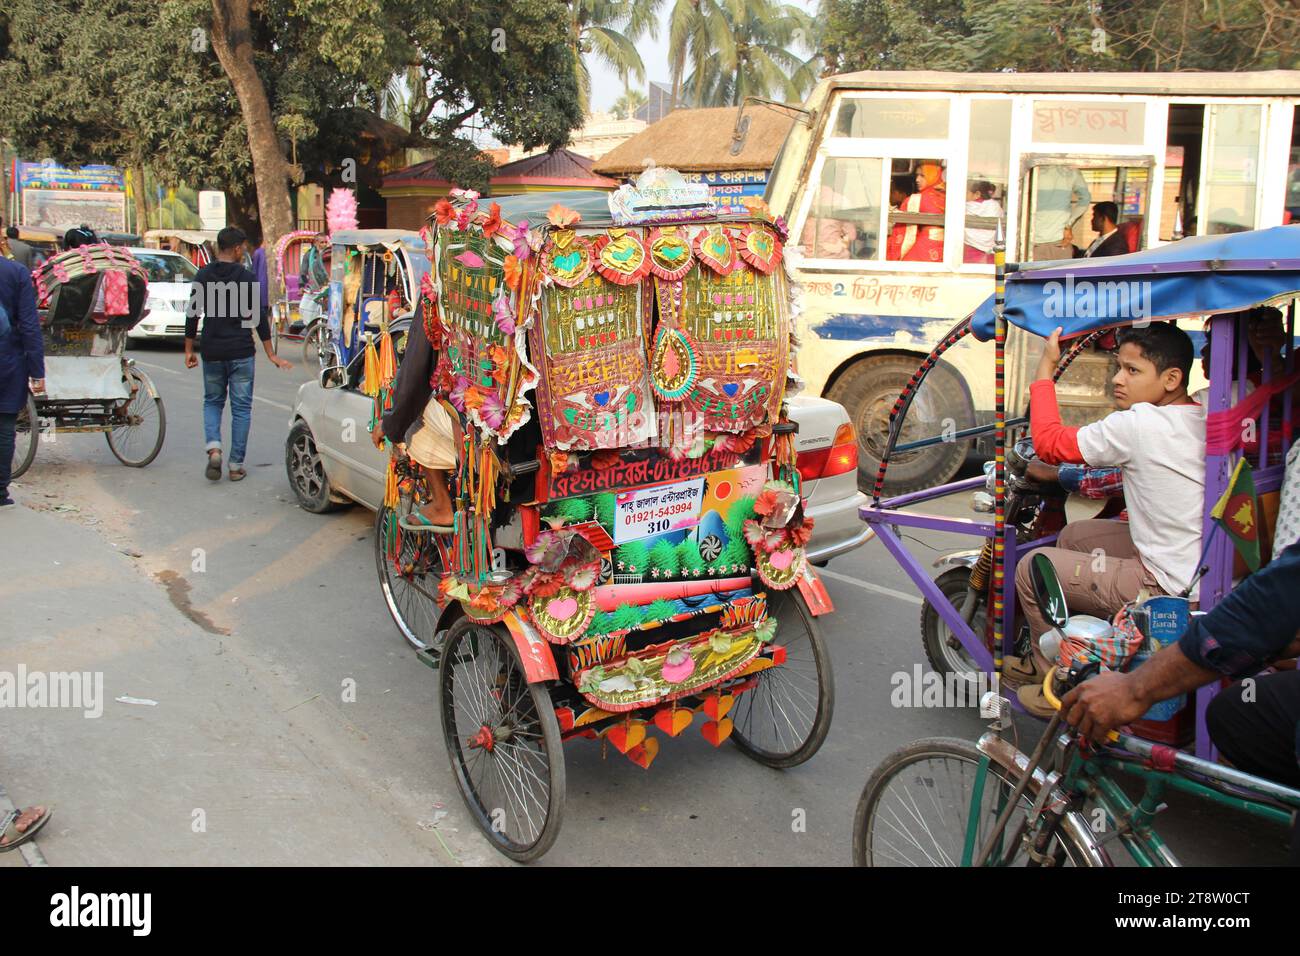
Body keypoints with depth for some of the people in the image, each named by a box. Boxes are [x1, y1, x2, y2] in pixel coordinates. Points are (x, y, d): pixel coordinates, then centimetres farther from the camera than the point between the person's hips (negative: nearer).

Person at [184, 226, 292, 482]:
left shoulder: (203, 276, 2)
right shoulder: (247, 278, -6)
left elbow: (193, 315, 2)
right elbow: (258, 317, -6)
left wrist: (189, 350, 10)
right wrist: (270, 354, -1)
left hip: (211, 352, 3)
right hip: (241, 353, -3)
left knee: (212, 402, 19)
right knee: (241, 407, 6)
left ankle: (213, 448, -5)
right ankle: (236, 465, 7)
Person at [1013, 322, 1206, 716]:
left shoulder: (1139, 424, -21)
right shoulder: (1202, 421, 5)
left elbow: (1049, 443, -14)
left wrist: (1045, 368, -5)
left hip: (1169, 589, -10)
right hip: (1201, 568, 10)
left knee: (1032, 567, -1)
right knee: (1074, 535, 23)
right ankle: (1045, 658, 34)